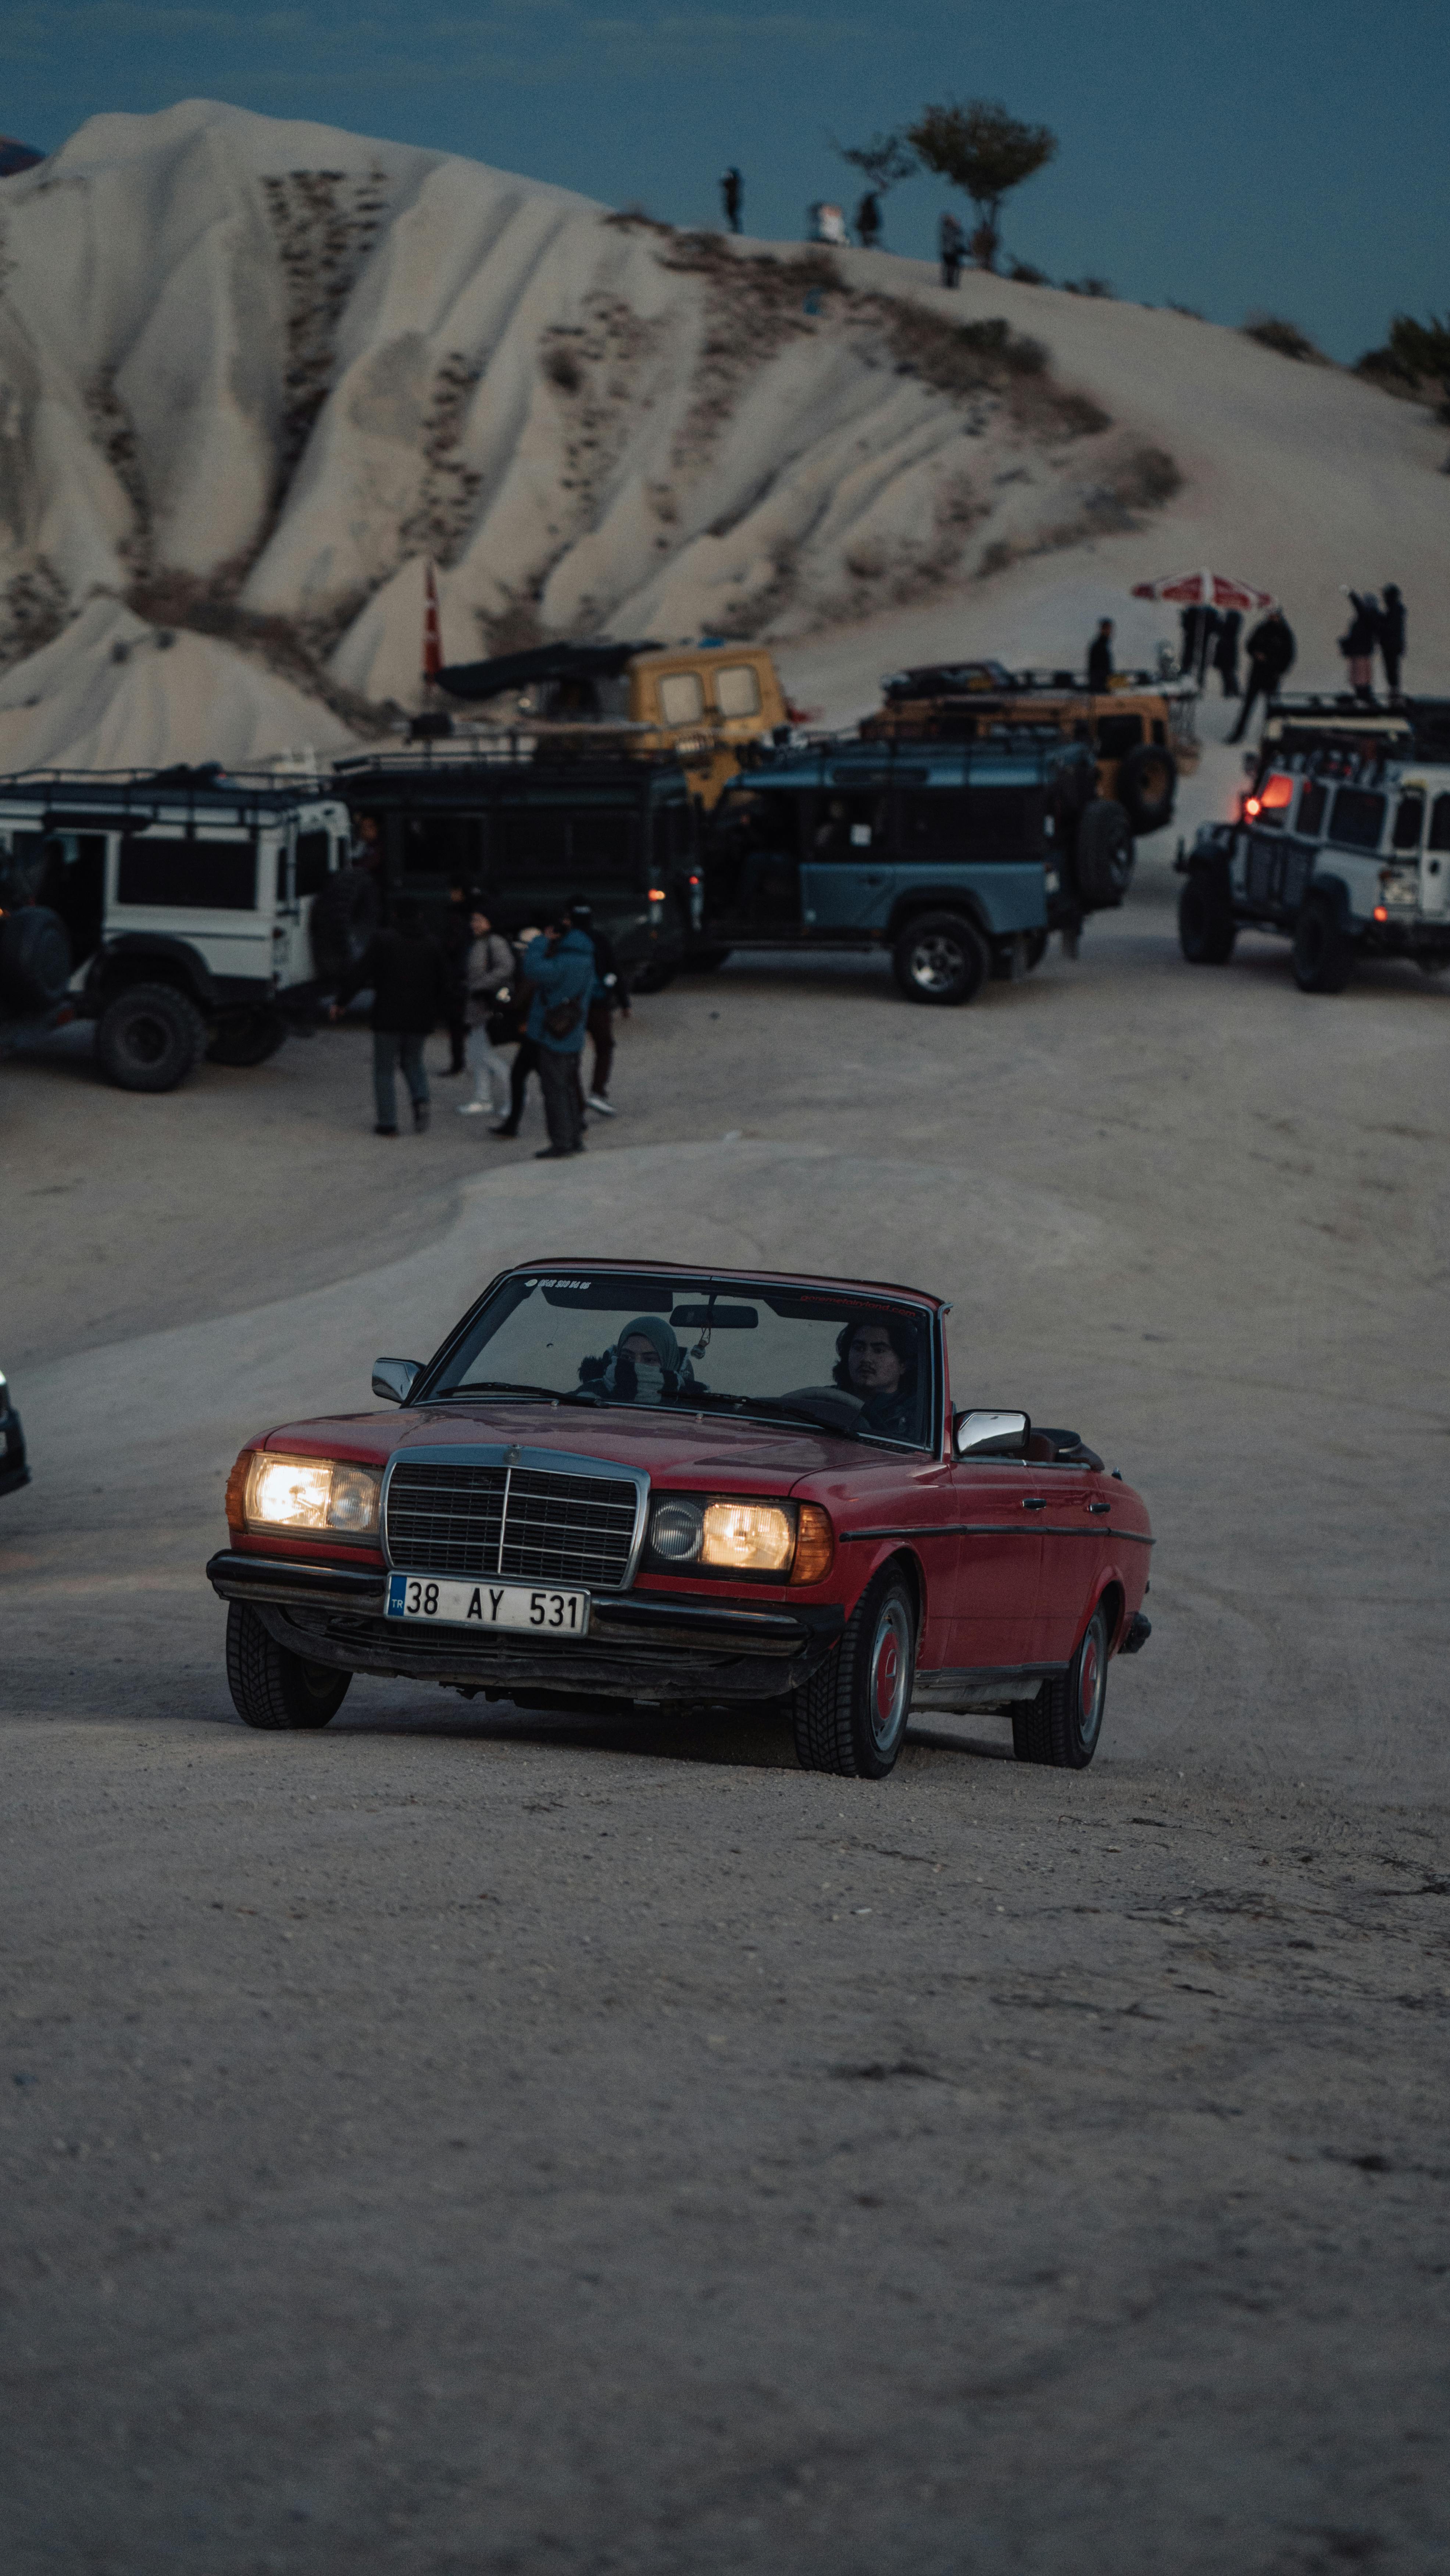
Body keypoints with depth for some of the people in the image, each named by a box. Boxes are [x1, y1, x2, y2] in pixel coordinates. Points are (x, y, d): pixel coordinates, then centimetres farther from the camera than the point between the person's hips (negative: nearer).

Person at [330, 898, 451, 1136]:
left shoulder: (382, 940, -8)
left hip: (388, 1017, -3)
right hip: (420, 1018, 3)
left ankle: (387, 1123, 1)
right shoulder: (431, 944, 4)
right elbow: (442, 982, 10)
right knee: (413, 1061, 23)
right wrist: (441, 1013, 22)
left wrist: (341, 1002, -7)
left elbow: (359, 973, -12)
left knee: (384, 1070, 5)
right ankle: (420, 1099, -3)